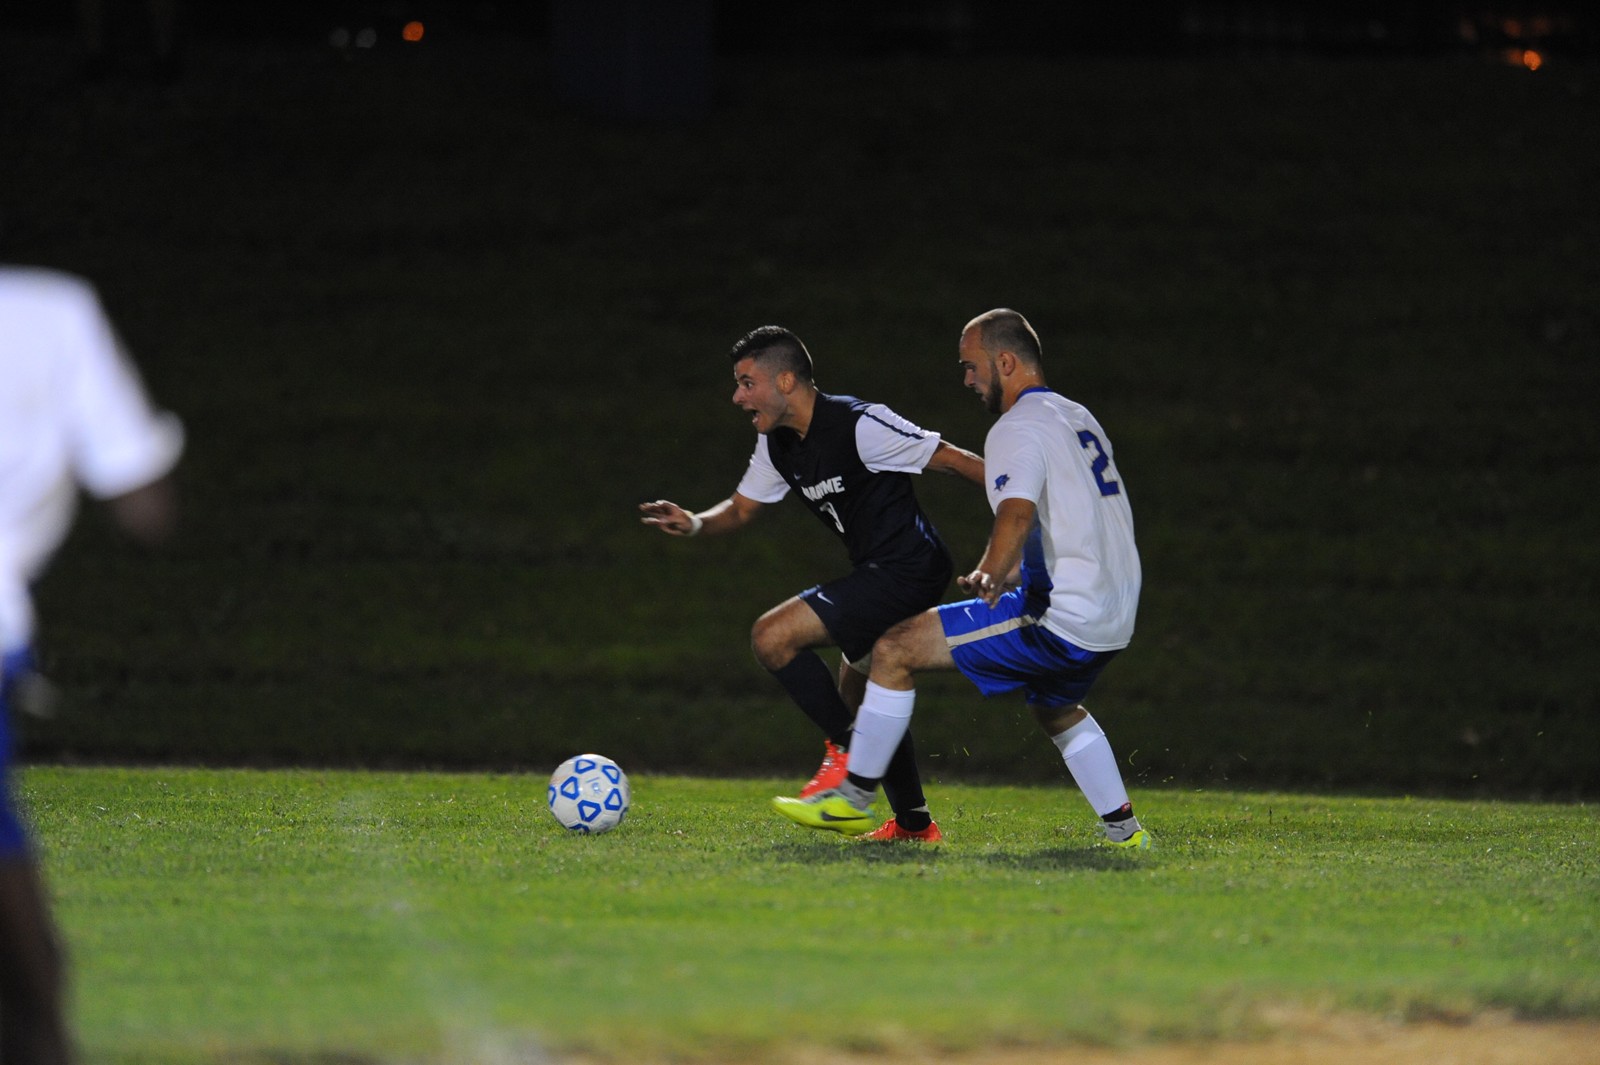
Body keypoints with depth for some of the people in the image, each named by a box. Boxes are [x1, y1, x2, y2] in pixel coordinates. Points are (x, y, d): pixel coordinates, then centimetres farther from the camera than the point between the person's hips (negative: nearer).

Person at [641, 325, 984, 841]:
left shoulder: (859, 426, -20)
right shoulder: (777, 444, 7)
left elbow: (956, 461, -16)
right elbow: (741, 508, 18)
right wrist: (694, 523, -4)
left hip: (907, 571, -10)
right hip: (879, 572, 10)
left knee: (773, 636, -16)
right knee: (857, 692, 24)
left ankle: (848, 753, -5)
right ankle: (913, 823, 34)